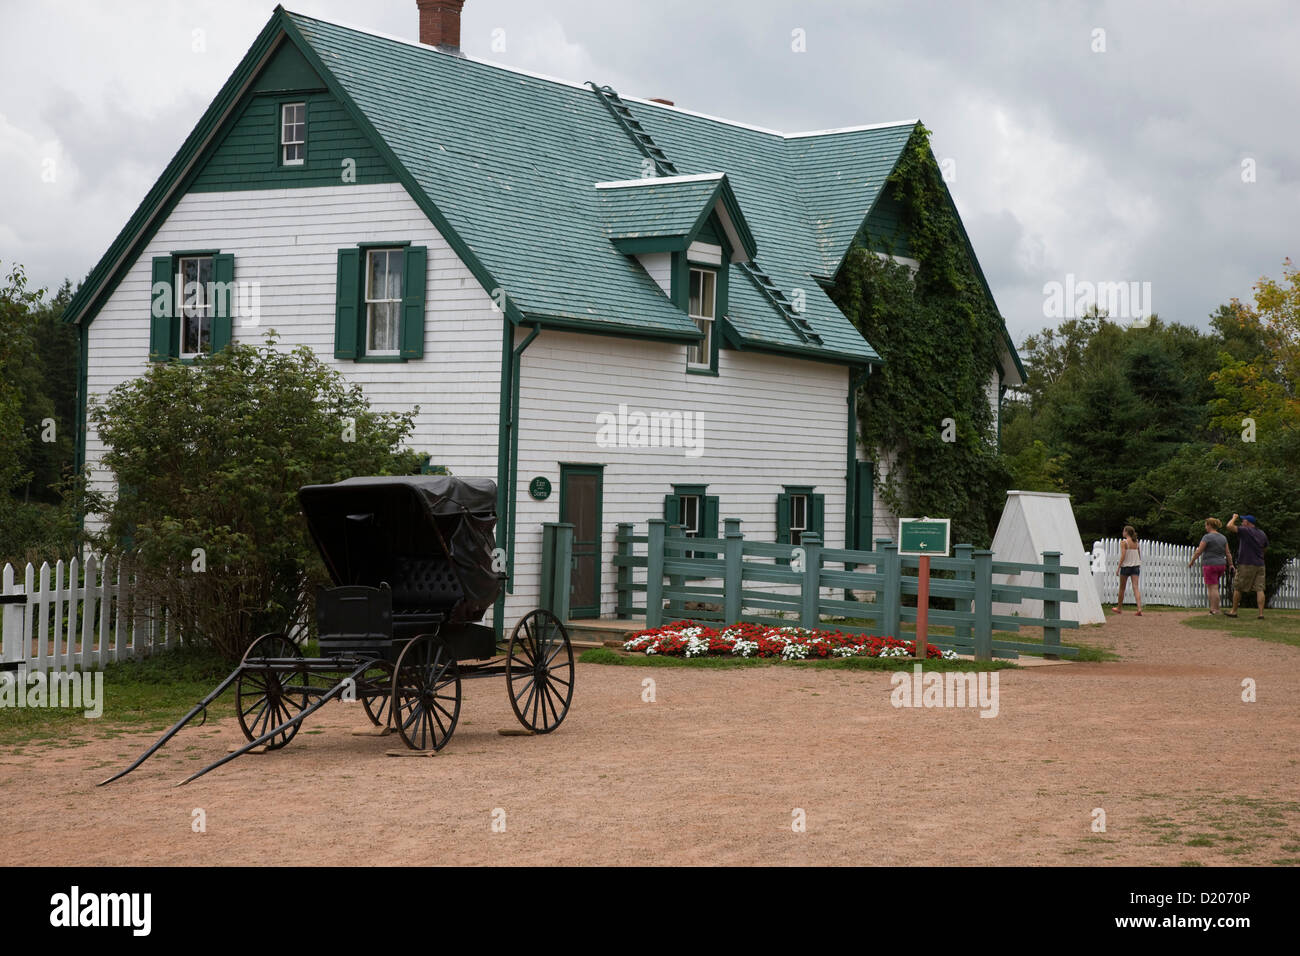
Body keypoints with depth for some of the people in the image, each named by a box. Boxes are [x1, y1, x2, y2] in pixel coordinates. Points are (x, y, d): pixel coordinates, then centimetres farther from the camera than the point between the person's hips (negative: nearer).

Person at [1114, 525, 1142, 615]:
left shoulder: (1124, 542, -10)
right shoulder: (1136, 542, 6)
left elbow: (1123, 556, -16)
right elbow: (1139, 556, 11)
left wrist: (1118, 568, -11)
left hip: (1126, 566, -4)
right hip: (1136, 567, 4)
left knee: (1122, 588, 11)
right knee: (1135, 587, -4)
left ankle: (1119, 608, 25)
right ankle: (1139, 608, -19)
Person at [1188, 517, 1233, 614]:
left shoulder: (1207, 537, -12)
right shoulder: (1223, 538, 9)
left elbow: (1199, 551, -10)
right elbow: (1228, 553, 7)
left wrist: (1192, 561, 1)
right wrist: (1231, 565, 10)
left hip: (1210, 565, -7)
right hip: (1221, 566, 7)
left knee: (1213, 588, -5)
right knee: (1210, 586, 18)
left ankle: (1216, 610, -6)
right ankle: (1212, 608, 14)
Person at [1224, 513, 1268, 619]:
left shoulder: (1245, 531, -10)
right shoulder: (1262, 534, 10)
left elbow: (1229, 526, -17)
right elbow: (1265, 549, 22)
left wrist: (1234, 518, 1)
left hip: (1246, 565, -6)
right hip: (1259, 565, 6)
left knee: (1237, 588, 7)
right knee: (1259, 589, 1)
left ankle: (1234, 611, 14)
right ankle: (1261, 613, -7)